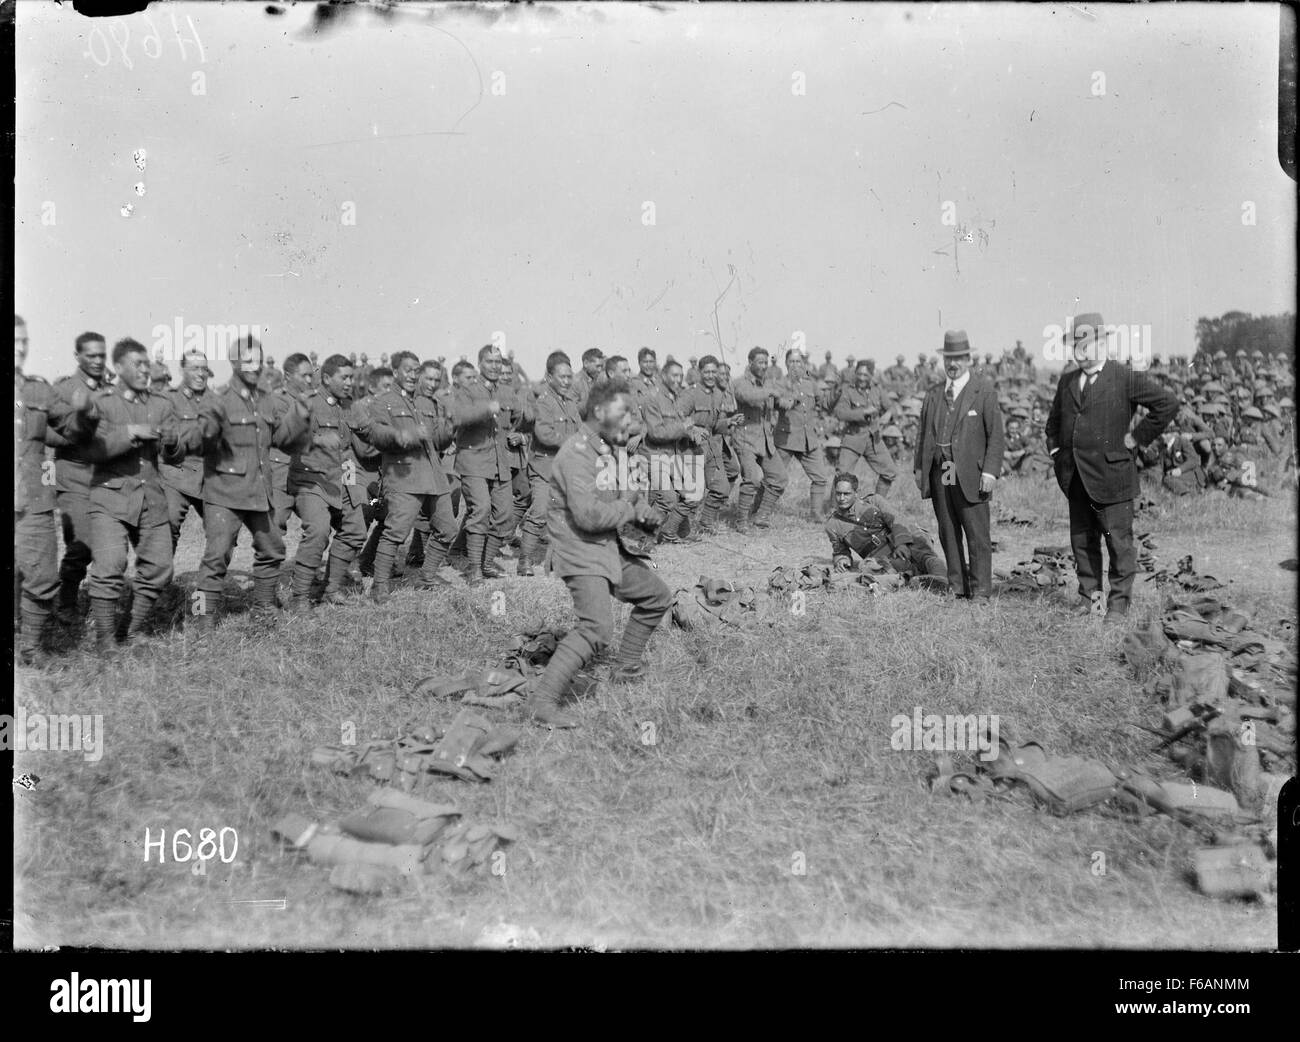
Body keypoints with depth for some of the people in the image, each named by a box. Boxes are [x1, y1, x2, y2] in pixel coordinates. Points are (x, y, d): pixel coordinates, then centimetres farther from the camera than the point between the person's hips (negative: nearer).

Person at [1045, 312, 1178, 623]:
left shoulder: (1125, 379, -5)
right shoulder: (1067, 382, 13)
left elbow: (1167, 403, -10)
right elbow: (1054, 420, 29)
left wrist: (1137, 438, -10)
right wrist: (1055, 450, 14)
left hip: (1111, 477, -6)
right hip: (1075, 479, 6)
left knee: (1119, 543, 0)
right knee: (1082, 542, 10)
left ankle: (1118, 604, 9)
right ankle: (1089, 599, 20)